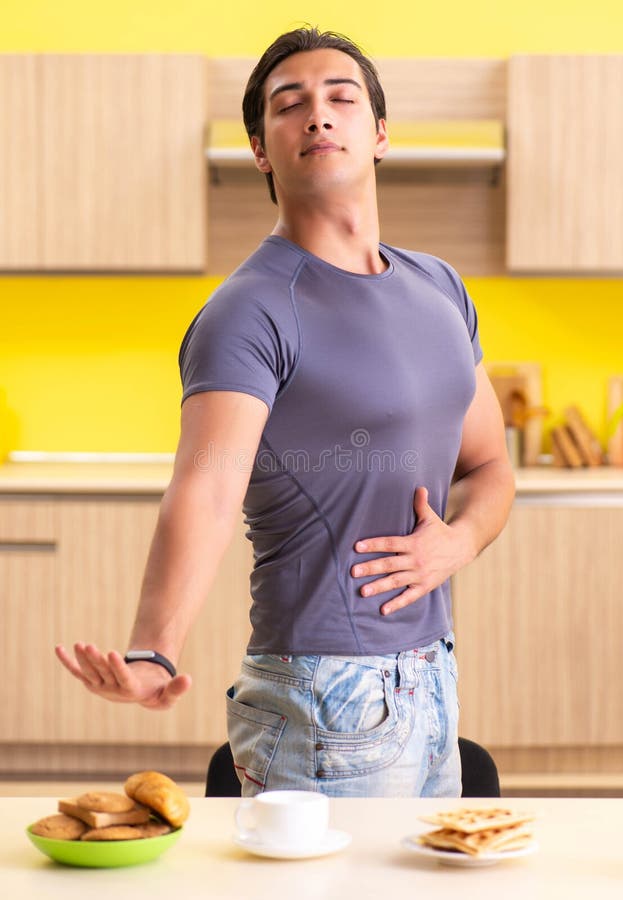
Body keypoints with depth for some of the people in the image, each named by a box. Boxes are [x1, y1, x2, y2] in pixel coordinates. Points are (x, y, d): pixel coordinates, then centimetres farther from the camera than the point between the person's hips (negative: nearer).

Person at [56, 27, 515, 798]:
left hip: (430, 681, 8)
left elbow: (488, 465, 16)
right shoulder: (249, 313, -16)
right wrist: (154, 656, -46)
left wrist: (459, 539, -6)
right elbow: (205, 490, -29)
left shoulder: (438, 288, 9)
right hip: (326, 706, -8)